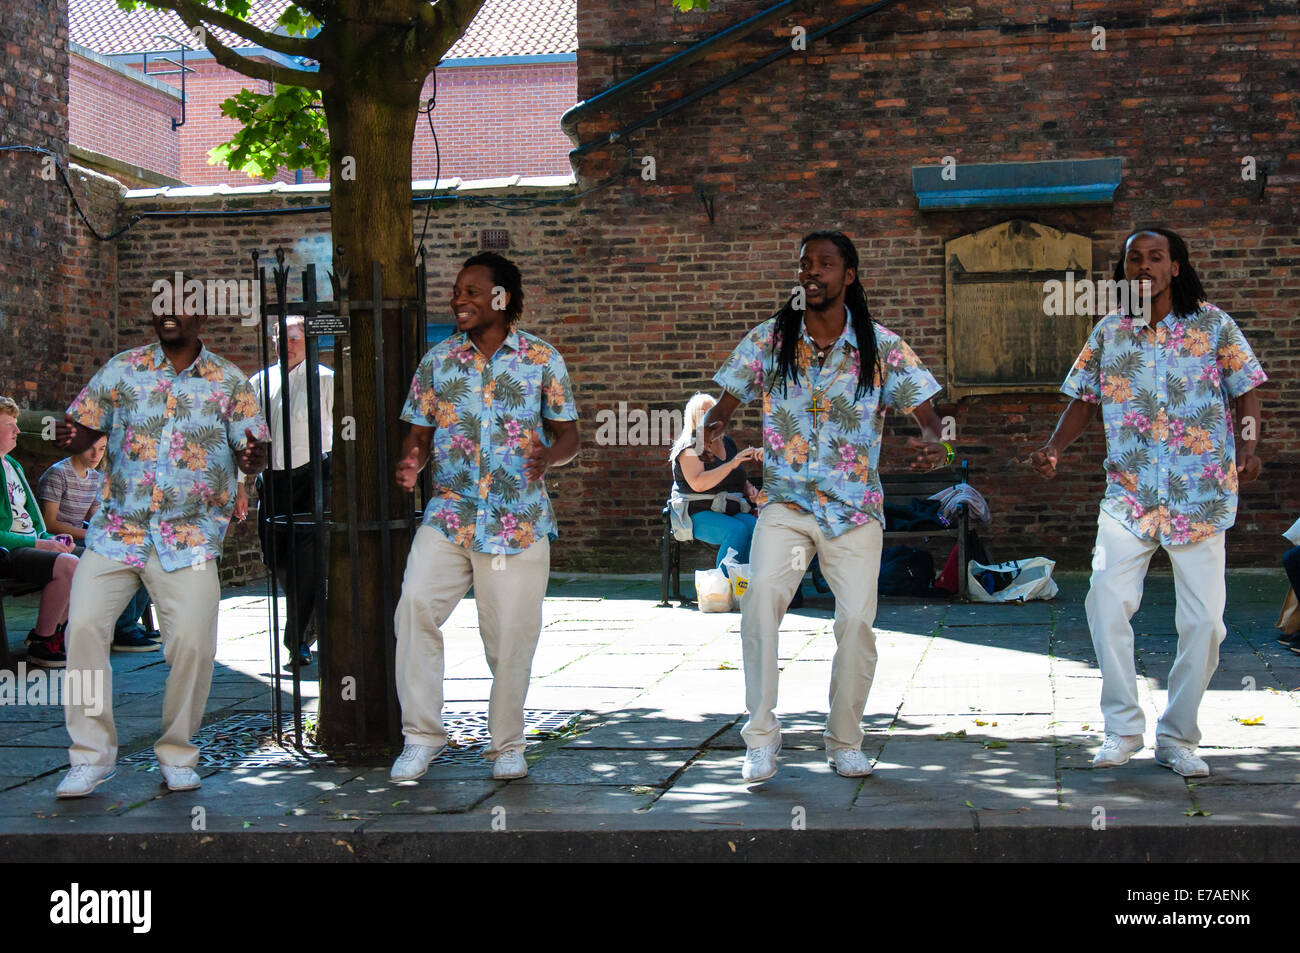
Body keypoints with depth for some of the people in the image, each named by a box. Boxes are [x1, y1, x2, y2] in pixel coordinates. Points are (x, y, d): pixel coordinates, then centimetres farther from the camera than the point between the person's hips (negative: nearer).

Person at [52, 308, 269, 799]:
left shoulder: (229, 381, 5)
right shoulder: (121, 369, 8)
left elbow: (252, 450, 3)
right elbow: (83, 427, 7)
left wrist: (254, 456, -20)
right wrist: (68, 437, -15)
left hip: (190, 538, -1)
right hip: (116, 531, 1)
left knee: (192, 641, -11)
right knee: (84, 626, -12)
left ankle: (177, 754, 11)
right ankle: (92, 754, 2)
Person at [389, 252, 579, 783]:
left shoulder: (542, 359, 3)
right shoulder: (438, 360, 8)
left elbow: (569, 435, 6)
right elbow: (420, 430, 12)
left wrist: (550, 456, -17)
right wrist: (411, 463, -11)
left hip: (520, 521, -1)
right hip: (448, 515, 1)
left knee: (512, 632, 2)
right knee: (414, 603, -20)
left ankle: (506, 744, 23)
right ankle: (422, 734, -7)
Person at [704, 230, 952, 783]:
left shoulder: (881, 346, 1)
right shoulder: (768, 340, 4)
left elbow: (926, 414, 1)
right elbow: (727, 402, 4)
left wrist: (932, 443, -23)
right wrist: (711, 427, -20)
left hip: (855, 508, 0)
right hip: (785, 502, 0)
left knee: (856, 620, -8)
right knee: (760, 595, -24)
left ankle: (845, 741, 13)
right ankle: (760, 735, -15)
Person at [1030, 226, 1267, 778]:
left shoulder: (1212, 325, 1)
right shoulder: (1109, 332, 7)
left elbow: (1247, 395, 3)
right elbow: (1085, 400, 13)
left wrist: (1247, 450, -14)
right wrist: (1054, 449, -3)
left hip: (1202, 497, -1)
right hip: (1129, 494, 1)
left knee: (1203, 619, -1)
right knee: (1105, 600, -15)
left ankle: (1178, 738, 15)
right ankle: (1123, 726, 1)